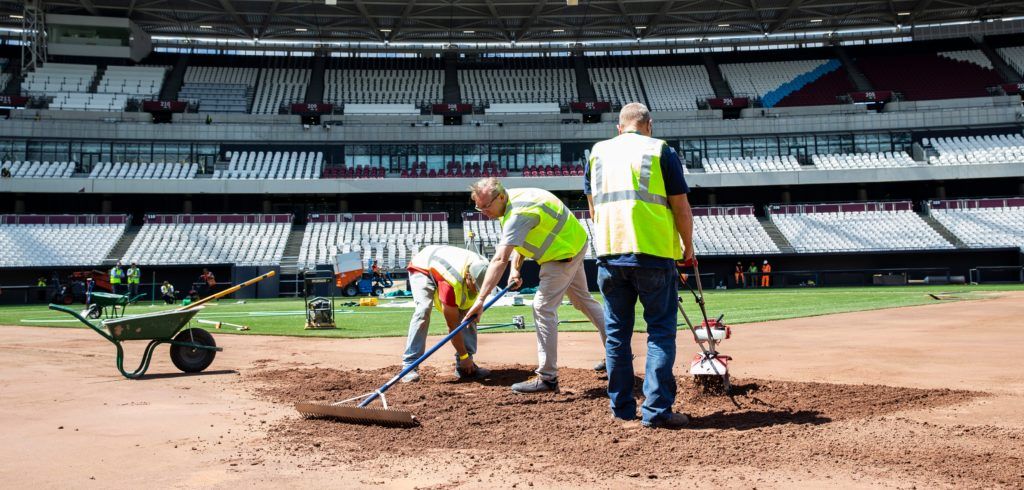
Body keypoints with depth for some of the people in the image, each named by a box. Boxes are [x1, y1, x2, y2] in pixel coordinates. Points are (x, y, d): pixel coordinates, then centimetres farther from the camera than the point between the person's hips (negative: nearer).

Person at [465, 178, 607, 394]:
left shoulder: (517, 214, -33)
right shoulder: (513, 197, -1)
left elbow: (500, 260, -41)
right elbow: (522, 238, 10)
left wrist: (481, 300, -44)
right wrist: (516, 269, -4)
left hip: (564, 253, -11)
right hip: (575, 242, 11)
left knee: (543, 308, -13)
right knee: (582, 299, 24)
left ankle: (547, 377, -10)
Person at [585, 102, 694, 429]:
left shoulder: (598, 152, 14)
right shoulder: (660, 151, 2)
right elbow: (681, 206, -1)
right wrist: (688, 247, 12)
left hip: (609, 253, 4)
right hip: (654, 254, -4)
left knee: (617, 333, 11)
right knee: (661, 331, 3)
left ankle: (621, 407, 16)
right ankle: (657, 410, -1)